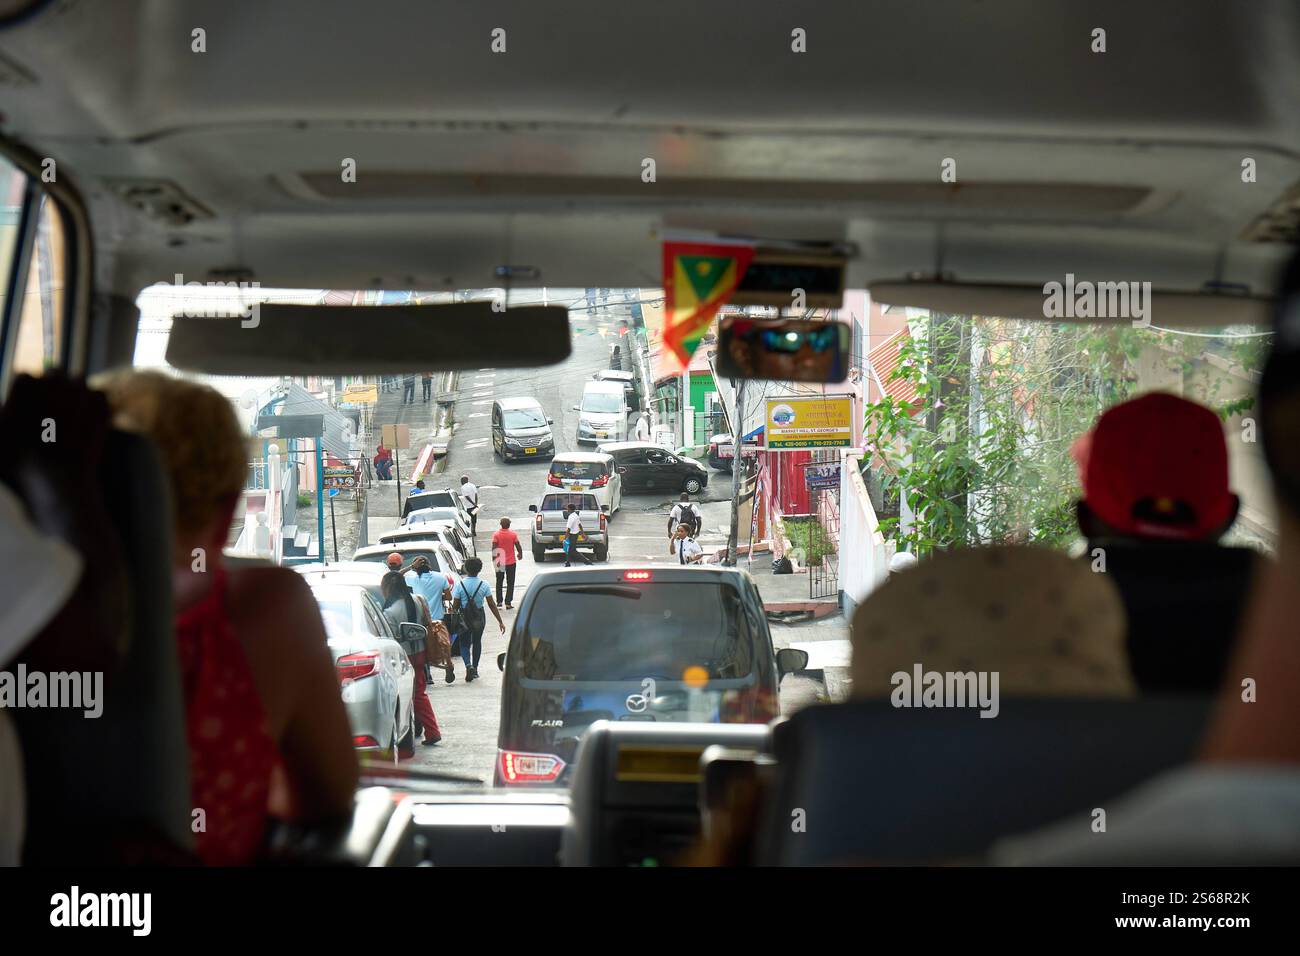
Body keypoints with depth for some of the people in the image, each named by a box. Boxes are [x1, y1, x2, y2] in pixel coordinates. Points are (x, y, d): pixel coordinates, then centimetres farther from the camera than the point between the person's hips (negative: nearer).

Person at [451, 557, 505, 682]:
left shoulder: (460, 584, -13)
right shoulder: (484, 584, -9)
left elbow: (455, 604, -11)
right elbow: (491, 604, -8)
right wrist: (500, 622, -4)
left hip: (464, 617, -2)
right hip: (479, 617, 2)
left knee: (464, 643, 10)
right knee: (477, 642, 20)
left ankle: (468, 665, -16)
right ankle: (475, 669, 25)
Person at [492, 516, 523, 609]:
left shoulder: (496, 535, -9)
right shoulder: (513, 535, -8)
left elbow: (494, 548, -13)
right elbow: (518, 546, -4)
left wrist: (494, 559, -4)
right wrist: (520, 555, 15)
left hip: (500, 562, 1)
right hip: (511, 562, 0)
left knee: (499, 582, 16)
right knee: (510, 583, 6)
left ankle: (499, 601, 15)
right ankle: (508, 603, 1)